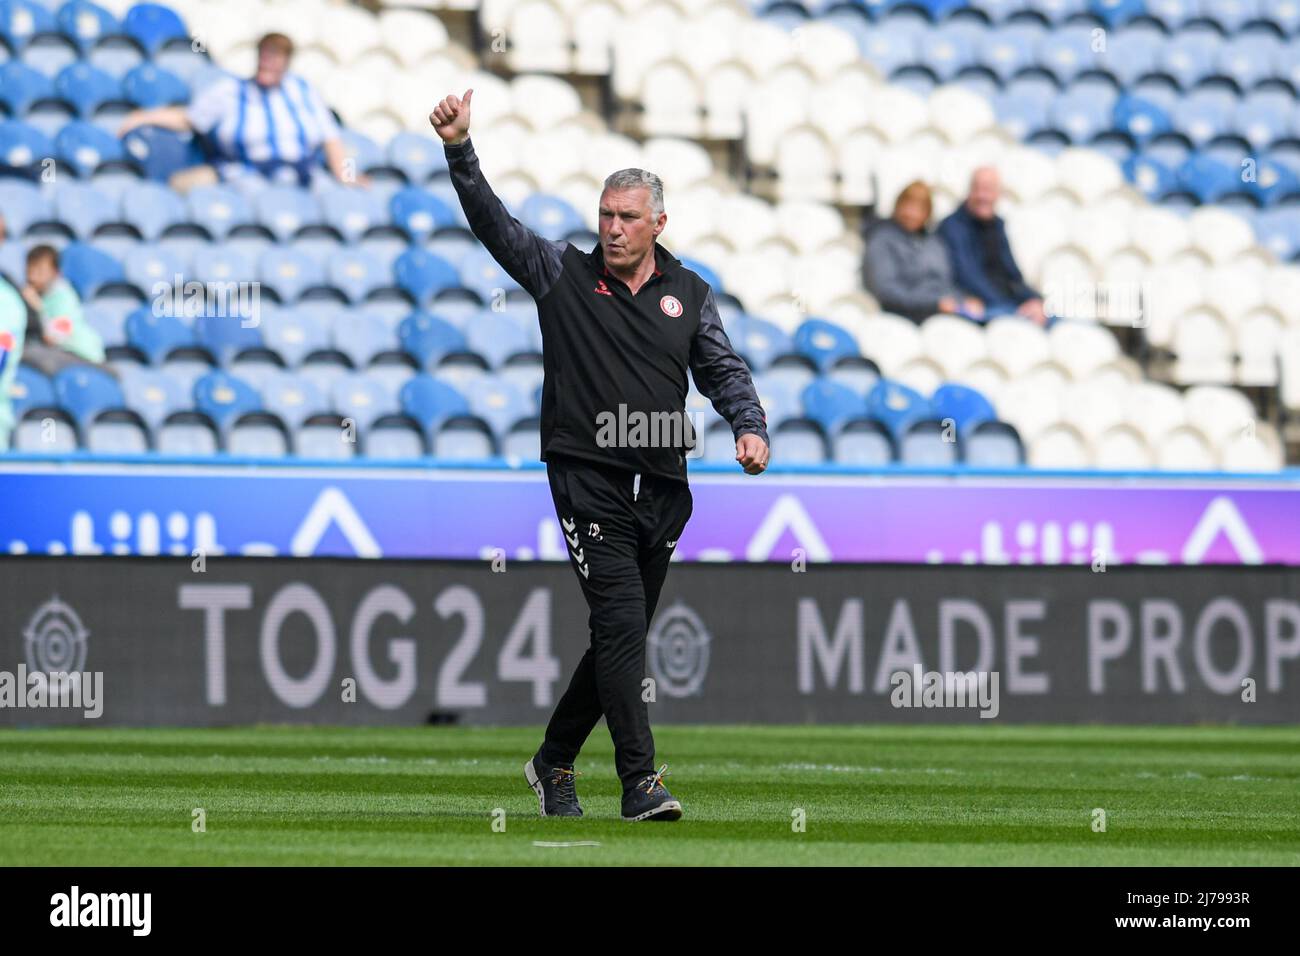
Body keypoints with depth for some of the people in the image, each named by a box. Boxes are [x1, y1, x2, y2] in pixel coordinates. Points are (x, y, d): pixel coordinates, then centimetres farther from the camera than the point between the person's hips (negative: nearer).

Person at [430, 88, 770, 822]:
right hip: (588, 478, -4)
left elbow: (724, 369, 10)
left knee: (623, 635, 10)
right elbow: (494, 222, -3)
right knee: (620, 625, -15)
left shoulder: (690, 293, 12)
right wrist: (460, 149, -16)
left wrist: (750, 426, -9)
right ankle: (640, 781, -18)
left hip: (662, 487, 4)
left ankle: (555, 762, 27)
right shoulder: (563, 274, 4)